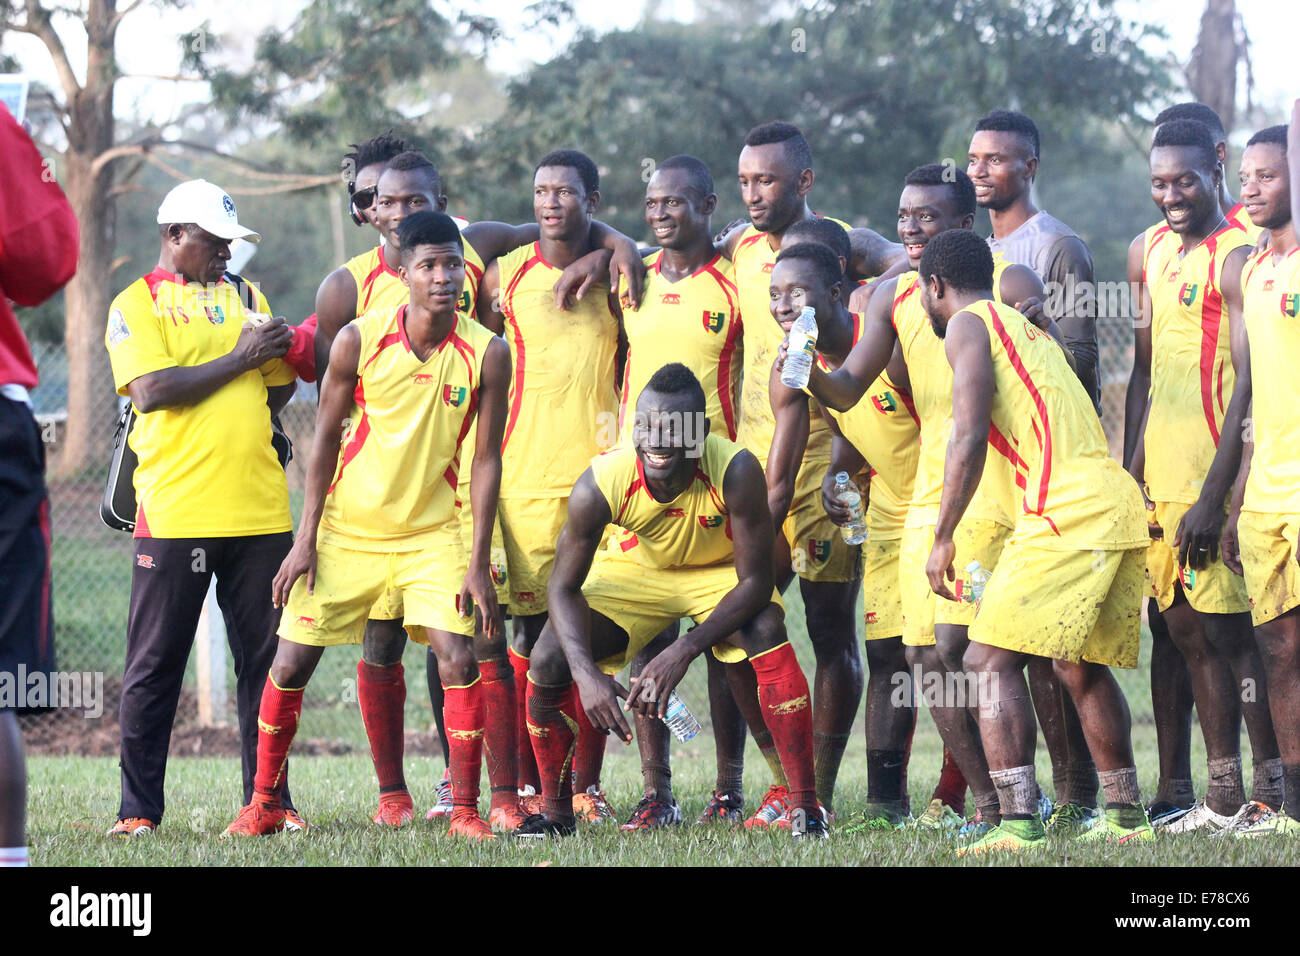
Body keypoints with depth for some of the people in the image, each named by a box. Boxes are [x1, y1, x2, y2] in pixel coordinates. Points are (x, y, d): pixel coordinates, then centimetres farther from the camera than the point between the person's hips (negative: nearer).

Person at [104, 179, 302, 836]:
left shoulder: (245, 297, 19)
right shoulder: (136, 305, 2)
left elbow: (279, 390, 20)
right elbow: (151, 390, -13)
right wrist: (237, 360, -11)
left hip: (259, 508, 5)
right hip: (173, 510, -5)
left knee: (265, 659, 4)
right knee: (153, 666, 0)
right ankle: (138, 809, 5)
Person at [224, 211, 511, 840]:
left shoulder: (487, 353, -11)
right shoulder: (360, 340, -12)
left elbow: (486, 458, -5)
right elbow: (326, 438, -2)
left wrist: (479, 562, -9)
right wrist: (306, 539, -5)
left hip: (433, 531, 0)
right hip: (347, 528, 0)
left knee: (458, 659, -14)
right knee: (292, 662, 1)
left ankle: (464, 810, -3)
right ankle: (264, 804, 18)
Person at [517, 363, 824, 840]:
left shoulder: (736, 472, -37)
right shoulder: (601, 483, -33)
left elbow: (755, 582, -30)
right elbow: (564, 586, -21)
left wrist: (684, 651, -40)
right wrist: (586, 674, -37)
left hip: (721, 572, -1)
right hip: (635, 568, 2)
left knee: (767, 636, -31)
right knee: (550, 661, -16)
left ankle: (805, 807, -22)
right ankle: (556, 813, 6)